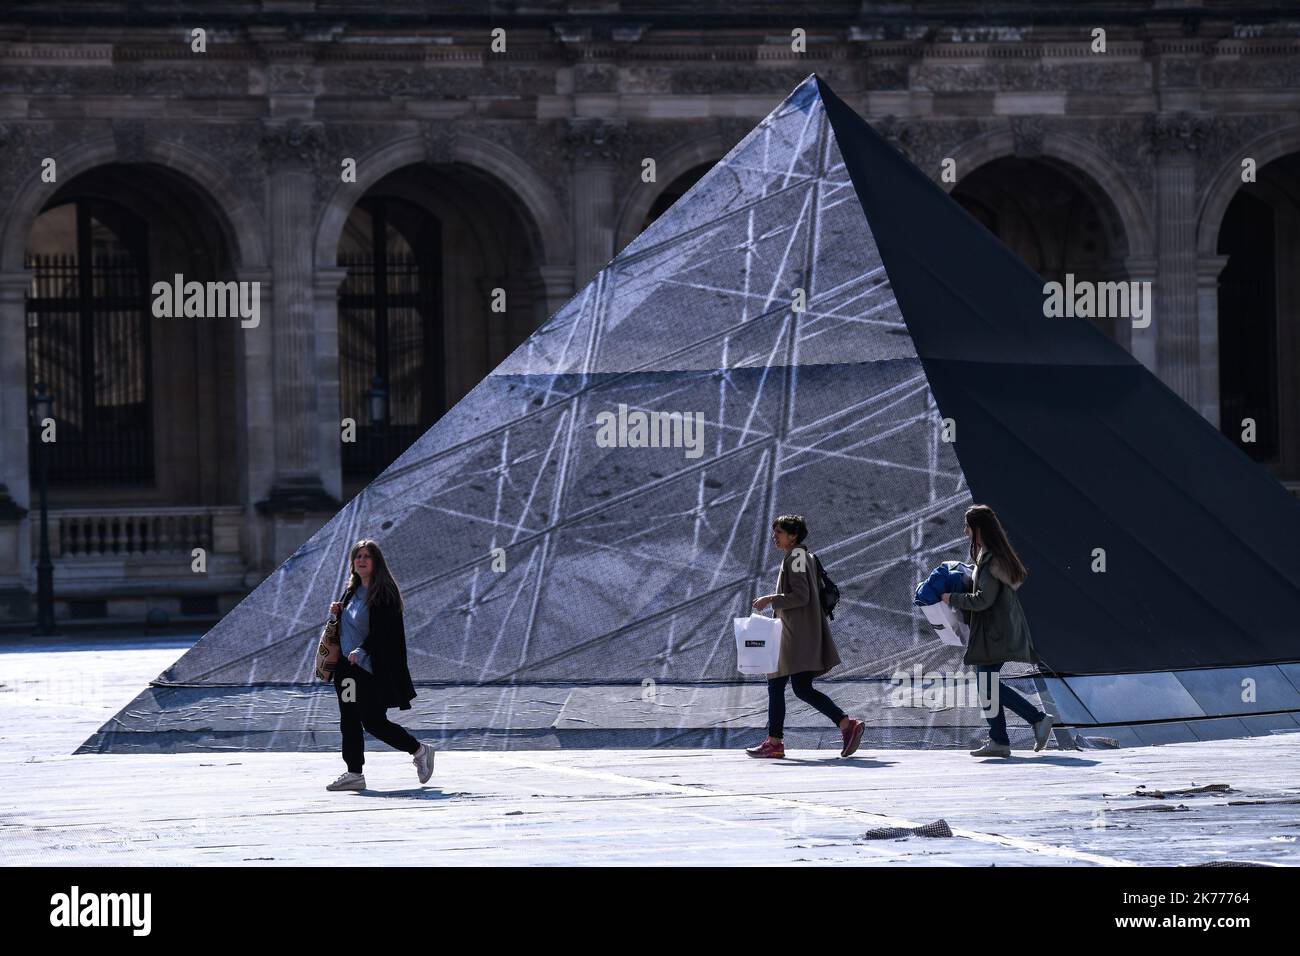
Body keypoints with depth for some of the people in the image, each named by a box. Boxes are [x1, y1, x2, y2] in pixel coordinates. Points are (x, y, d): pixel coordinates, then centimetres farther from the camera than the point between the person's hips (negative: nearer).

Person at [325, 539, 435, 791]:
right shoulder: (352, 591, 15)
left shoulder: (384, 593, -11)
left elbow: (384, 629, -19)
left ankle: (419, 751, 12)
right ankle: (354, 773, 9)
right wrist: (338, 611, 5)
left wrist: (362, 649, -30)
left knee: (373, 722, -6)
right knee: (349, 721, 5)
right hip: (347, 666, 8)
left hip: (372, 669, -8)